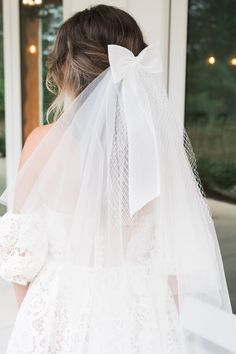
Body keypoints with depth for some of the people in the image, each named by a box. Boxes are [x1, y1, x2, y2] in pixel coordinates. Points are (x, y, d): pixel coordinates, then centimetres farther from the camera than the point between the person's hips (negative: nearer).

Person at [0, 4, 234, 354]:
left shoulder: (45, 142, -17)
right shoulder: (160, 139, -10)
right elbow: (176, 250, -4)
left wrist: (29, 314, 10)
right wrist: (166, 322, 11)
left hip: (65, 310, -2)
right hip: (142, 311, 3)